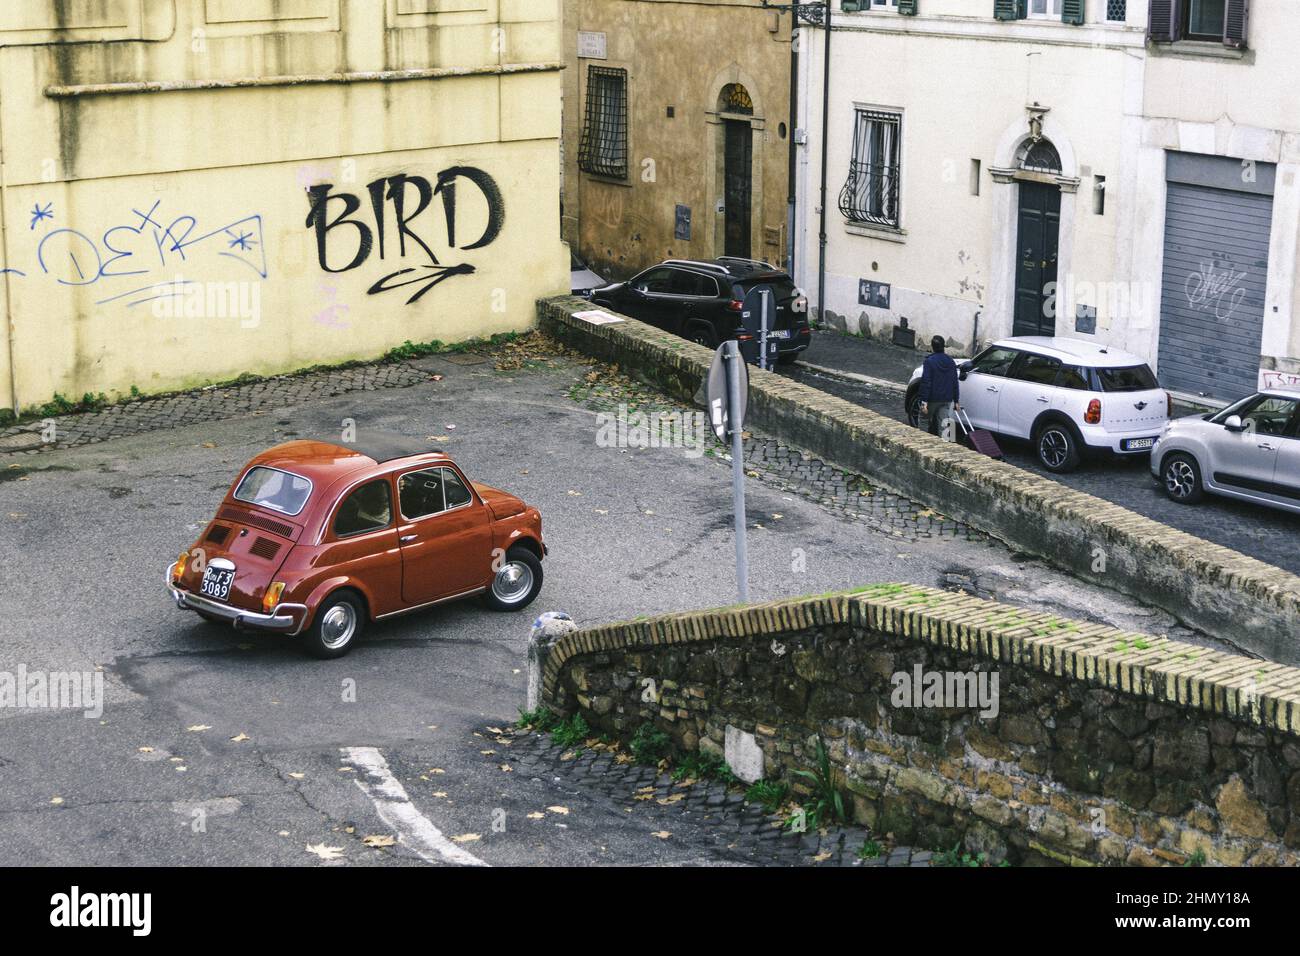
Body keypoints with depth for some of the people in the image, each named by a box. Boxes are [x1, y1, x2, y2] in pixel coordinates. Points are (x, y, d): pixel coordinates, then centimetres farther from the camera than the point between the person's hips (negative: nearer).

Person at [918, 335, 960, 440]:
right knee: (943, 424, -1)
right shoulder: (951, 362, 8)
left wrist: (924, 401, -16)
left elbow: (926, 382, -15)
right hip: (947, 399, 4)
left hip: (933, 399, -4)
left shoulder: (929, 361, -10)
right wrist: (956, 401, 15)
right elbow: (956, 383, 11)